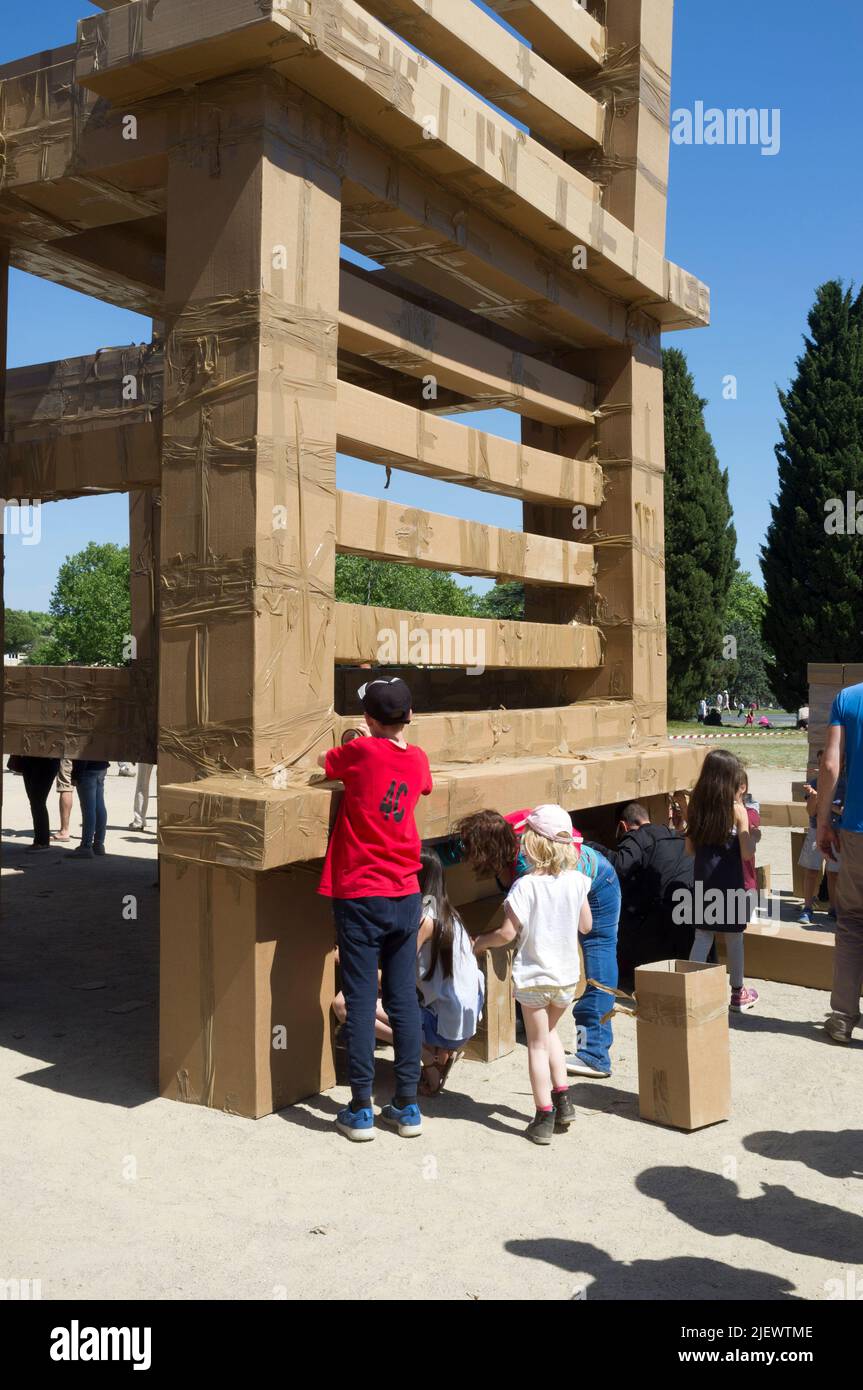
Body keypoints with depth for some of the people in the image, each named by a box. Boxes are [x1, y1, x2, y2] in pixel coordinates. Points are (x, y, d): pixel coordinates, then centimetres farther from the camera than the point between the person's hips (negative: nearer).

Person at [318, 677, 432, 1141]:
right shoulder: (417, 759, 3)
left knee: (360, 1002, 1)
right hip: (406, 897, 4)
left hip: (360, 897, -4)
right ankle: (407, 1106, 15)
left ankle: (361, 1111, 6)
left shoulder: (361, 752, -11)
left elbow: (322, 761, 7)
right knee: (403, 999, 9)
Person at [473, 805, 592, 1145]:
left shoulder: (525, 886, -18)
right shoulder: (576, 881, -6)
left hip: (533, 976, -4)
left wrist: (481, 941, 1)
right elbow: (586, 926, 5)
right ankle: (563, 1099, 20)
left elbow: (508, 933, -16)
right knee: (549, 1032, 27)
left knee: (537, 1044, 8)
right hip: (567, 974, 4)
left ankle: (544, 1118, 11)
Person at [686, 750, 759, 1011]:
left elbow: (690, 849, 6)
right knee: (734, 940, 11)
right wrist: (750, 835, 3)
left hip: (702, 883, 4)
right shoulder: (737, 810, -12)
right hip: (730, 885, -4)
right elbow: (747, 854, -14)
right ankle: (738, 993, 25)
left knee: (702, 938, 8)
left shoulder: (697, 806, 1)